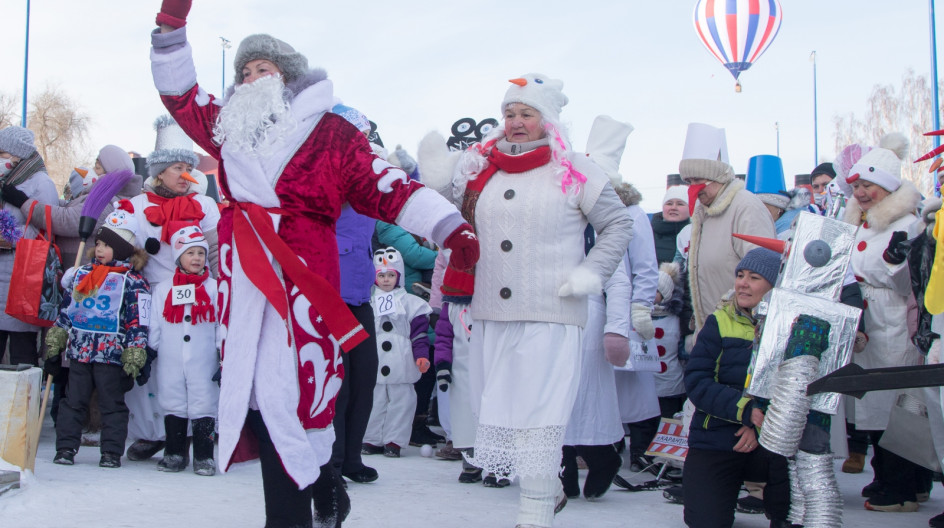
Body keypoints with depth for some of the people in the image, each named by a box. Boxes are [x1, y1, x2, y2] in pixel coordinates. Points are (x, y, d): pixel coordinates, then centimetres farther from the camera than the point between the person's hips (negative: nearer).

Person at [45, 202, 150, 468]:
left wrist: (134, 352, -13)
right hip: (79, 350, 5)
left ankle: (112, 452, 10)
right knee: (73, 401, 8)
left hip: (112, 355, -5)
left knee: (112, 404, 4)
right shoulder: (81, 275, 10)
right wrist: (56, 338, 14)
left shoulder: (133, 282, -6)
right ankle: (65, 447, 15)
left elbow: (138, 321, -8)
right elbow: (66, 308, 17)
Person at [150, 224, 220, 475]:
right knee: (173, 405, 8)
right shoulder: (163, 289, 9)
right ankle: (174, 453, 20)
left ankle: (204, 456, 7)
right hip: (170, 363, 2)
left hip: (203, 361, -2)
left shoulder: (214, 288, 4)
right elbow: (153, 326, 10)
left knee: (204, 405, -1)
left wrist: (224, 357, 0)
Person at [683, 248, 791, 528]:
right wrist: (746, 409, -23)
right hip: (716, 439, 0)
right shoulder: (720, 322, -1)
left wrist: (761, 424, -20)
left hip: (769, 441, 0)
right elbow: (696, 381, -10)